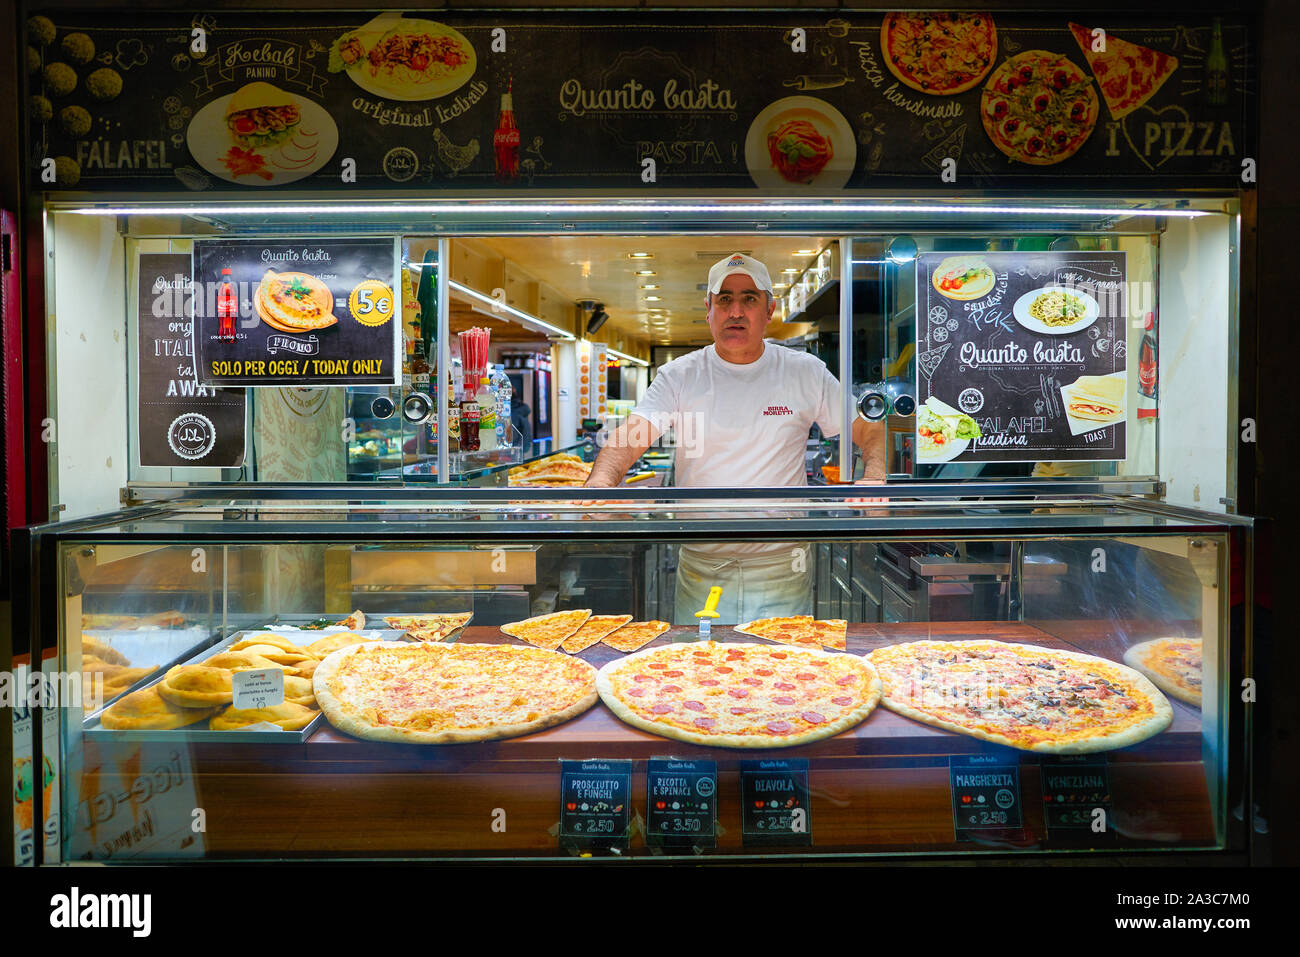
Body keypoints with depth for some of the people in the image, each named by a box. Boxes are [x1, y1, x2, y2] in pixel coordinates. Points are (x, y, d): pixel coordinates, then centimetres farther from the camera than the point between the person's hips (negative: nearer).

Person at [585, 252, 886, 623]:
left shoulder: (806, 373, 1)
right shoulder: (678, 376, 0)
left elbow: (874, 433, 4)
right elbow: (628, 439, -12)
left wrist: (873, 483, -18)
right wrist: (601, 480, -34)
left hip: (784, 569, 0)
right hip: (700, 568, 0)